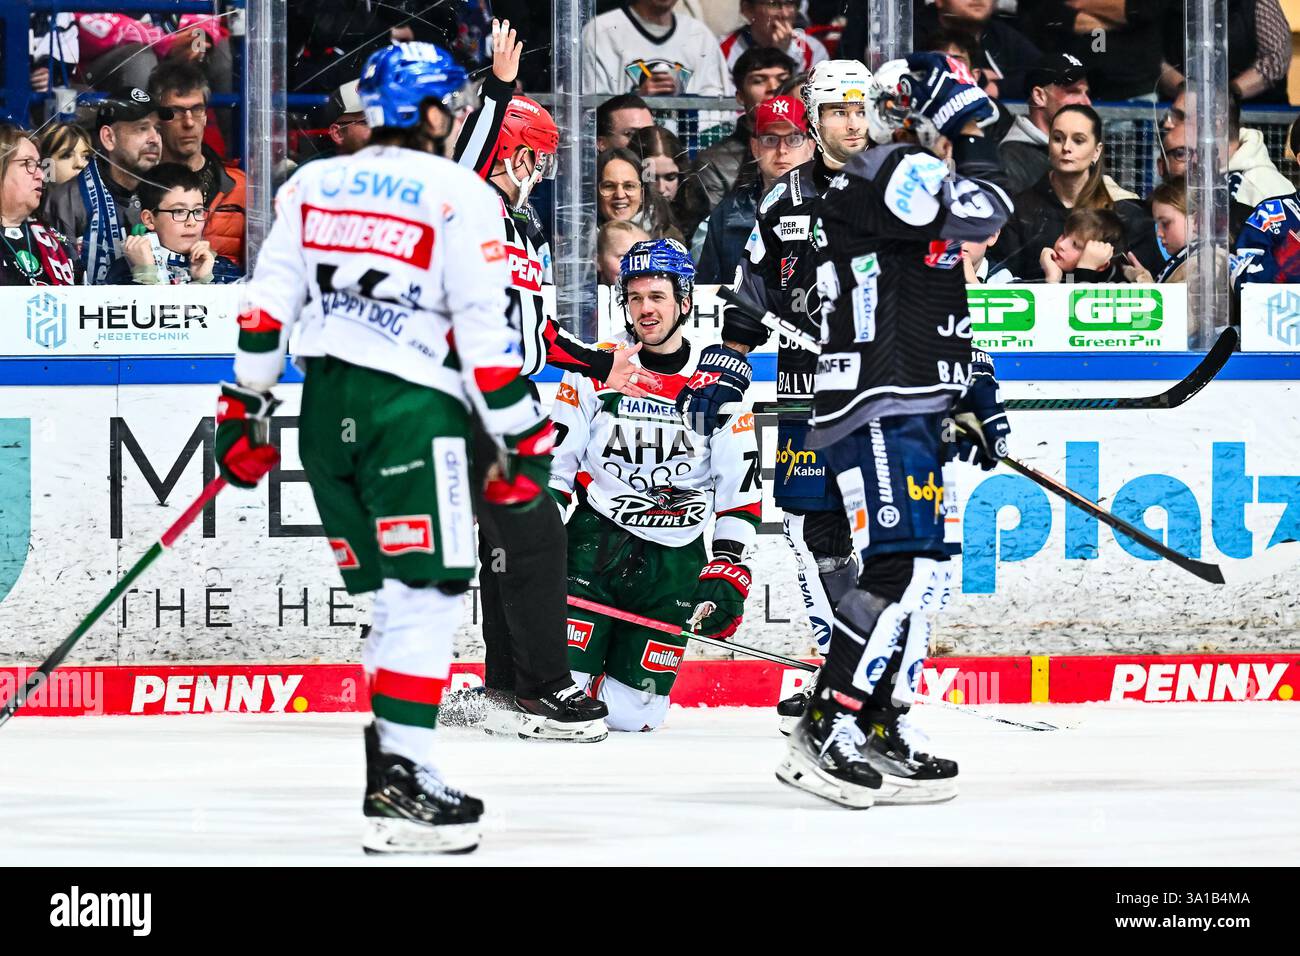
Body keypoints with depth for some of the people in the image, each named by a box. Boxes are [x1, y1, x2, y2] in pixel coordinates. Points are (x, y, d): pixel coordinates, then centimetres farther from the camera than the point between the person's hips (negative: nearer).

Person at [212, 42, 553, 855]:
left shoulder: (313, 185, 13)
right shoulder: (462, 197, -3)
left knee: (399, 597, 14)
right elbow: (485, 330, -7)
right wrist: (524, 441, -3)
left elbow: (267, 306, 9)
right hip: (410, 405, -6)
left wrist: (246, 408, 14)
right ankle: (400, 782, -17)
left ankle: (395, 773, 13)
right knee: (426, 596, -7)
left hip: (325, 405, 6)